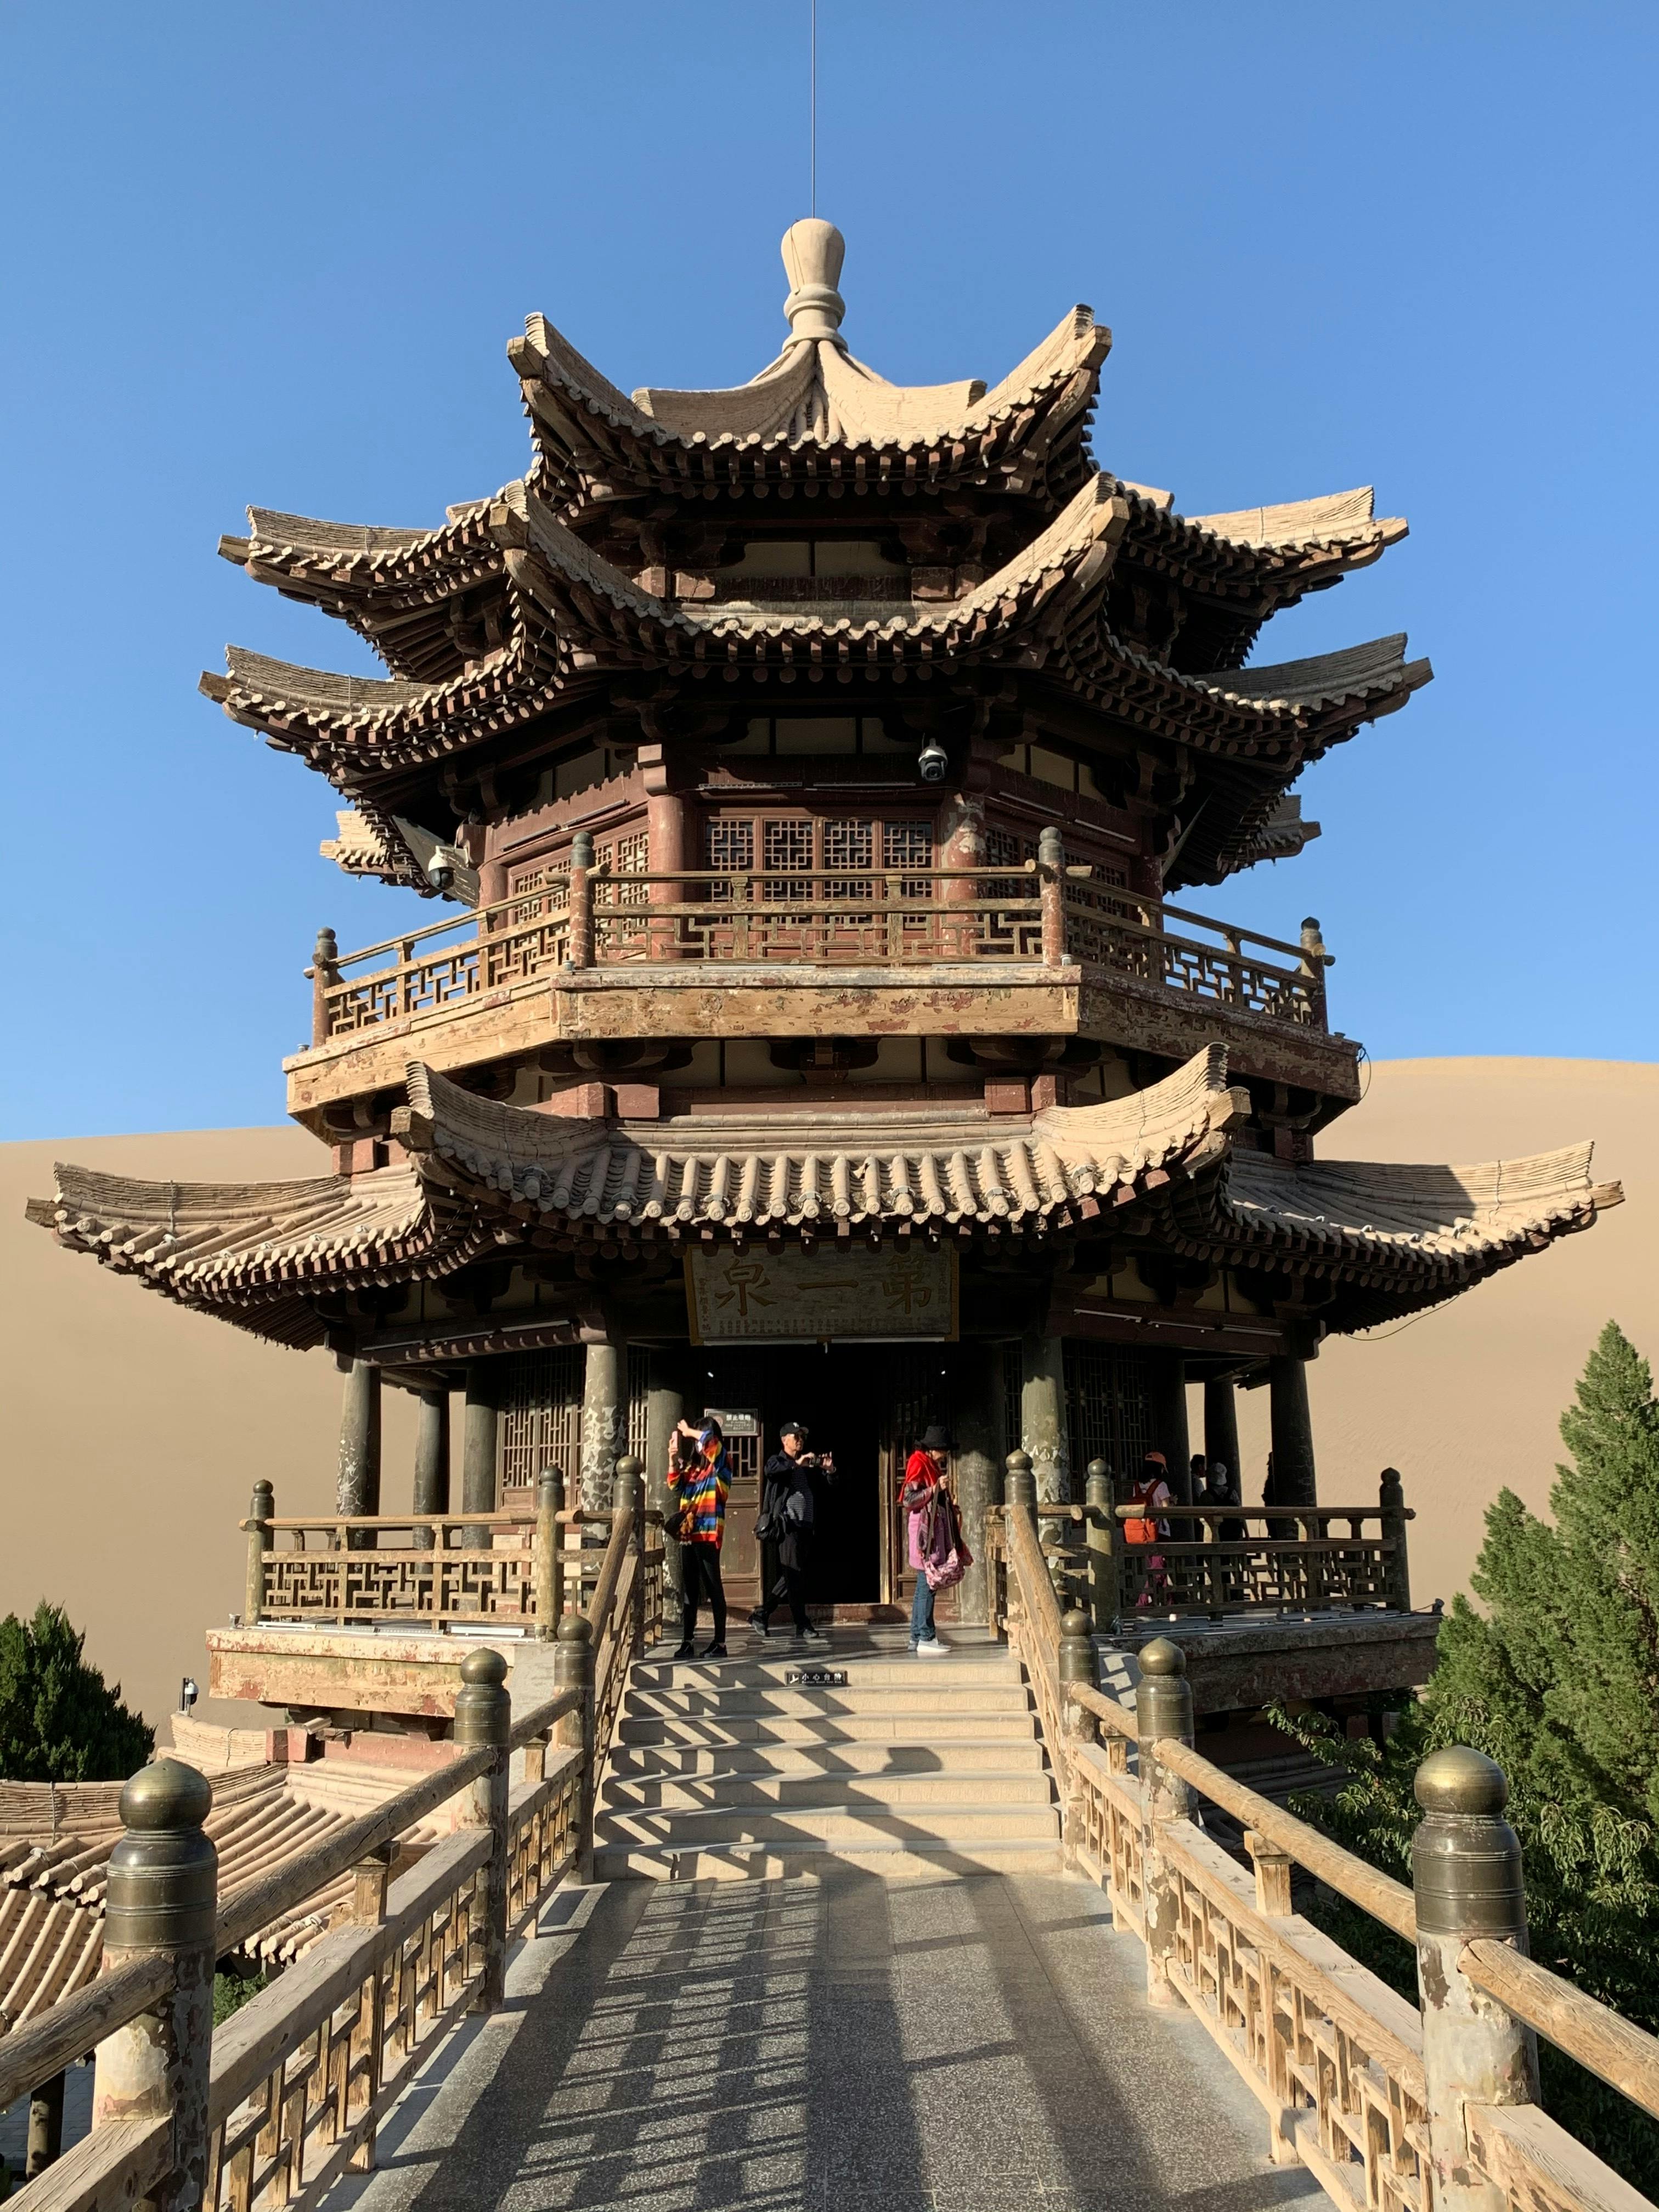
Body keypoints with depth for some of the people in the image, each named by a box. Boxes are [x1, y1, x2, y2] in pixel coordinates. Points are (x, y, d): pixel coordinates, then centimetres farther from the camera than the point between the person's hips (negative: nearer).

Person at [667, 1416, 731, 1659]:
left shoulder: (720, 1465, -4)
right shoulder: (692, 1467, 16)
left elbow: (710, 1440, -22)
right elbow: (675, 1486, 15)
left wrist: (689, 1431, -7)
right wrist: (674, 1459, 5)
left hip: (708, 1534, -7)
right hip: (688, 1534, 7)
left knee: (713, 1587, -4)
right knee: (690, 1588, 9)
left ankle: (720, 1643, -2)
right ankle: (687, 1641, 13)